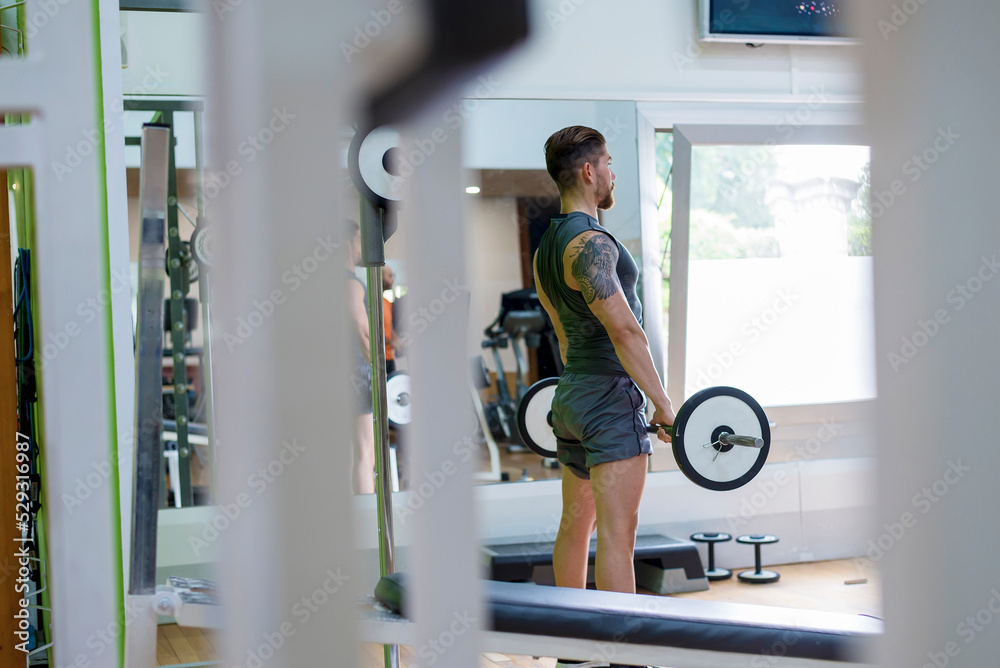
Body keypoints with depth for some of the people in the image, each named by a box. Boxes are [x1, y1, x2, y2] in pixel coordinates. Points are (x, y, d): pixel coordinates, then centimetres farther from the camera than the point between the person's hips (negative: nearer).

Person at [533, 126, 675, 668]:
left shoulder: (546, 248, 13)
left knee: (576, 524, 16)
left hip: (570, 397, 10)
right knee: (616, 534, -9)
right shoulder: (590, 243, -18)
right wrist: (663, 403, -21)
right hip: (610, 399, -10)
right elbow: (624, 330, -24)